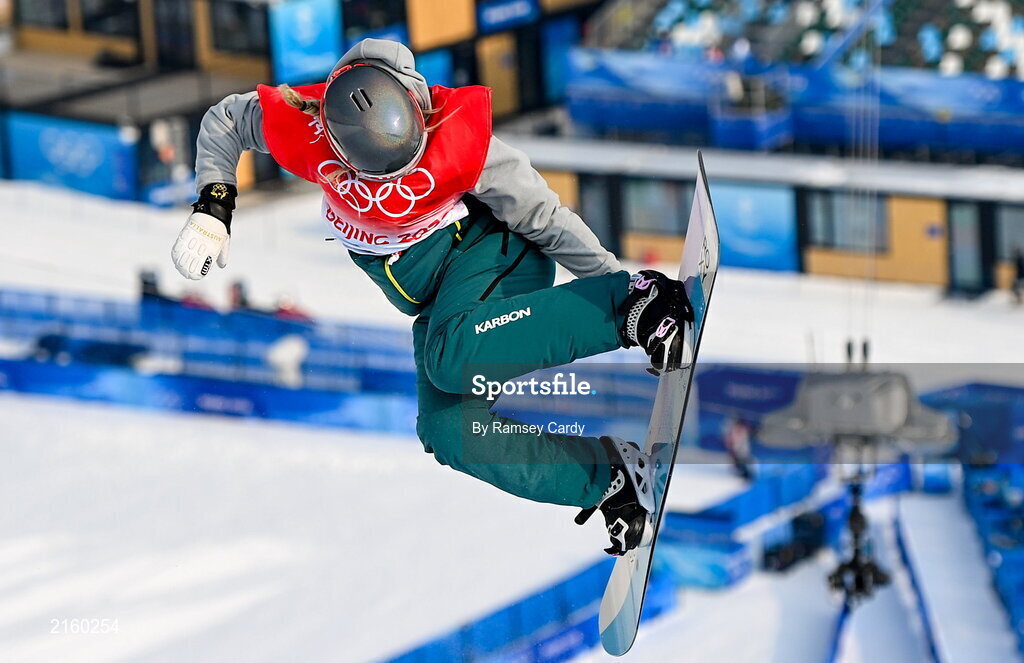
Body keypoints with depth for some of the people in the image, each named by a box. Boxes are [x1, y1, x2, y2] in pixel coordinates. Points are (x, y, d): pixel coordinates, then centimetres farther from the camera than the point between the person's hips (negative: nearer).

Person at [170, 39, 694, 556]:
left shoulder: (459, 138, -27)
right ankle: (608, 481, -12)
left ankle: (636, 305, -31)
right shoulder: (300, 128, -20)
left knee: (453, 358, -37)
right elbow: (224, 122, 0)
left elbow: (543, 217, -16)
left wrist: (616, 284, -11)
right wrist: (212, 209, -11)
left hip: (484, 248, -5)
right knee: (447, 431, -15)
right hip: (432, 297, 5)